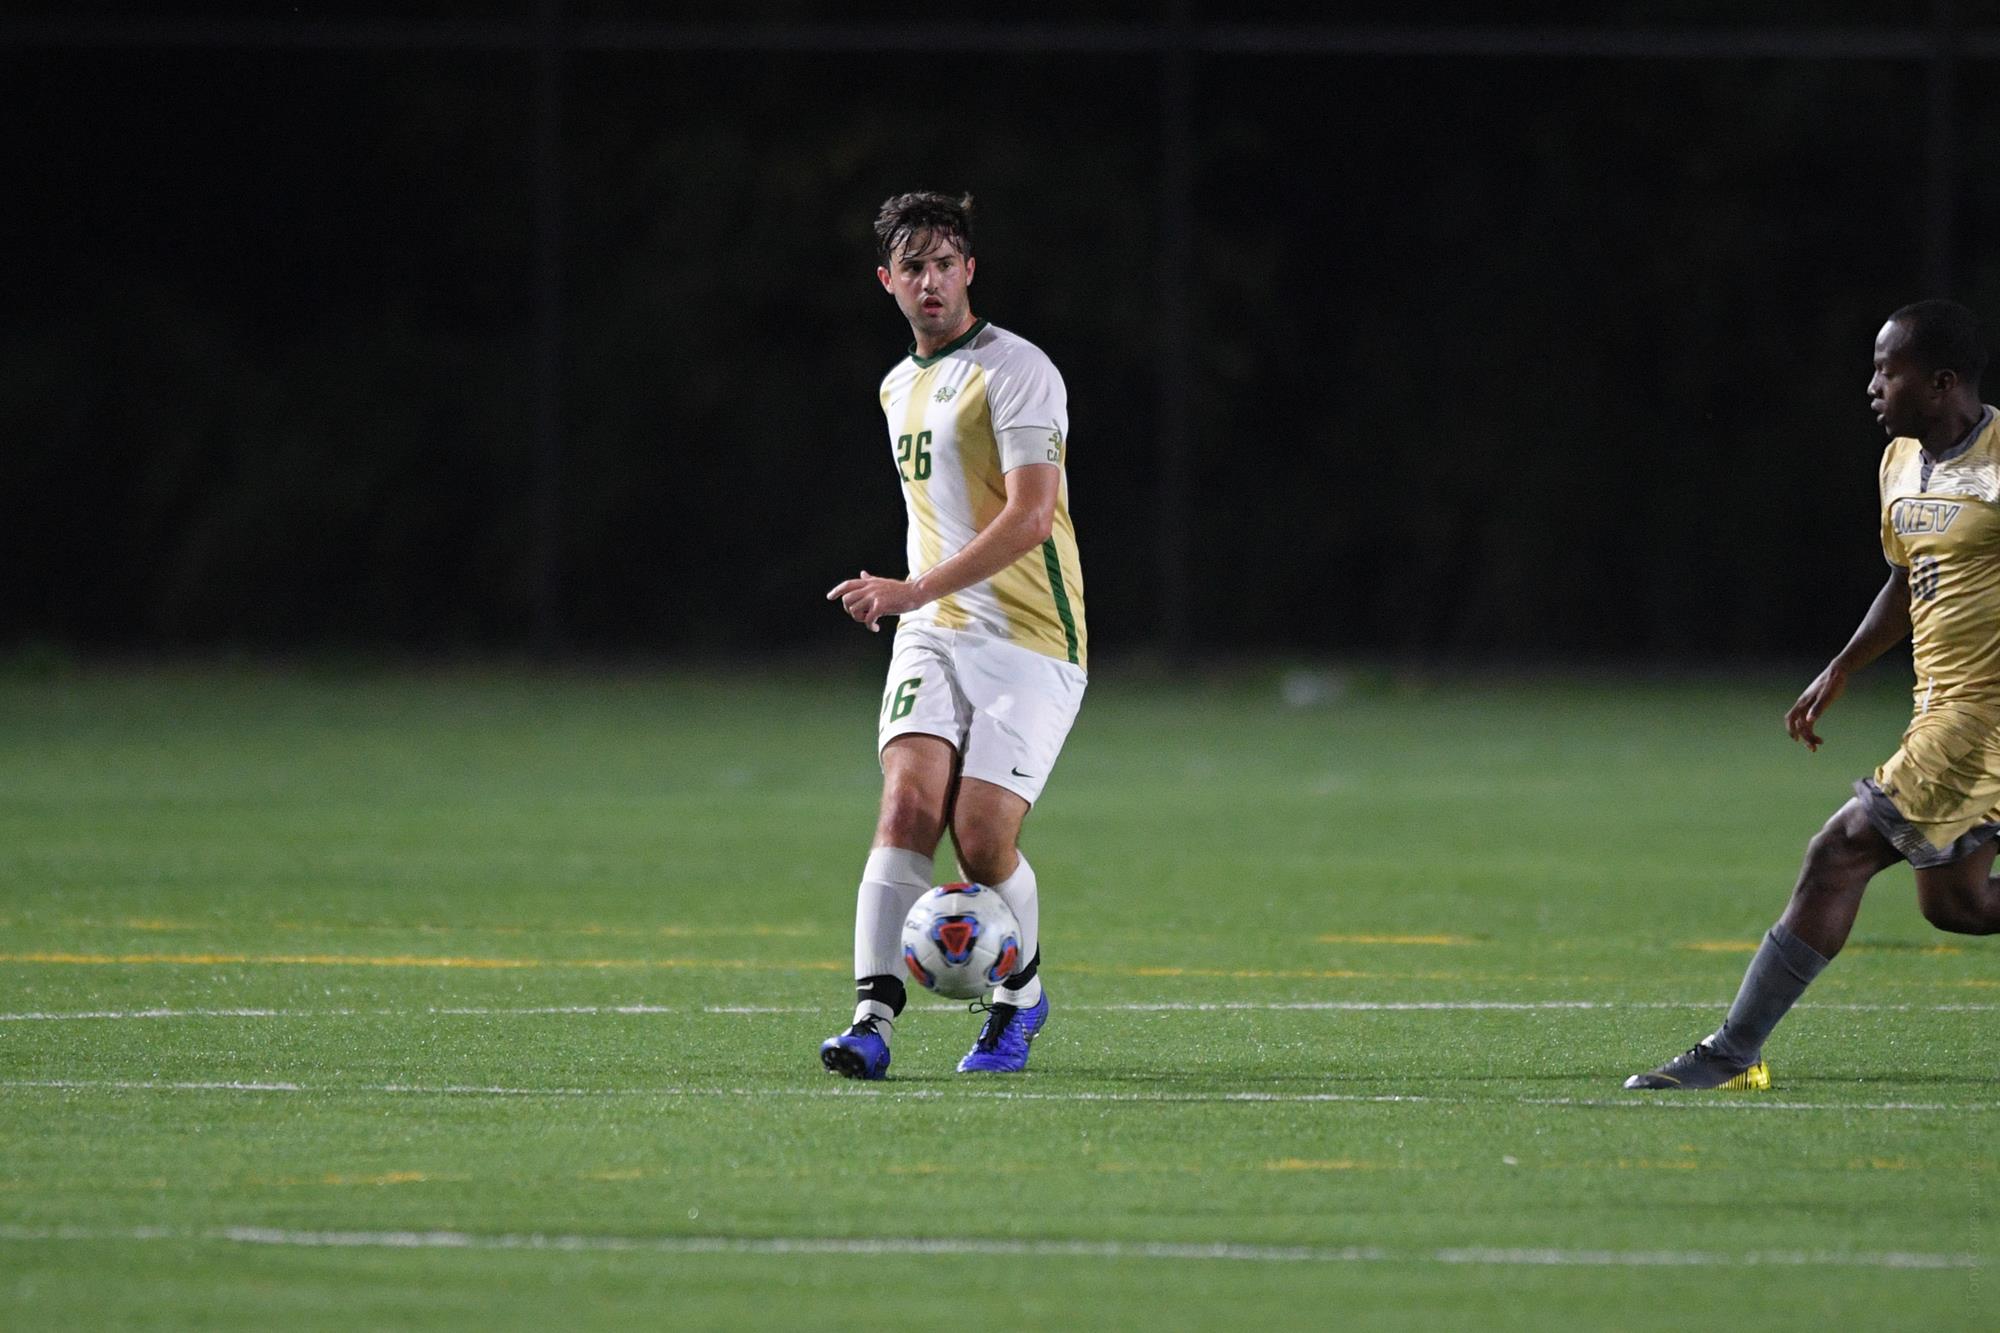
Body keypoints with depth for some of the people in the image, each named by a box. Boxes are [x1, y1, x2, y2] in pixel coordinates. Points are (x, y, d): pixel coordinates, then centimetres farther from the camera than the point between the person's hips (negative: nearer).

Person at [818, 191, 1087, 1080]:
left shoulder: (1015, 371, -10)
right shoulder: (899, 388, 16)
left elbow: (1030, 518, -19)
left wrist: (915, 590, -23)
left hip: (1031, 639, -6)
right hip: (934, 637, 6)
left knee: (981, 836, -12)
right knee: (908, 804, -17)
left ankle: (1021, 999, 16)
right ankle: (874, 1015, -25)